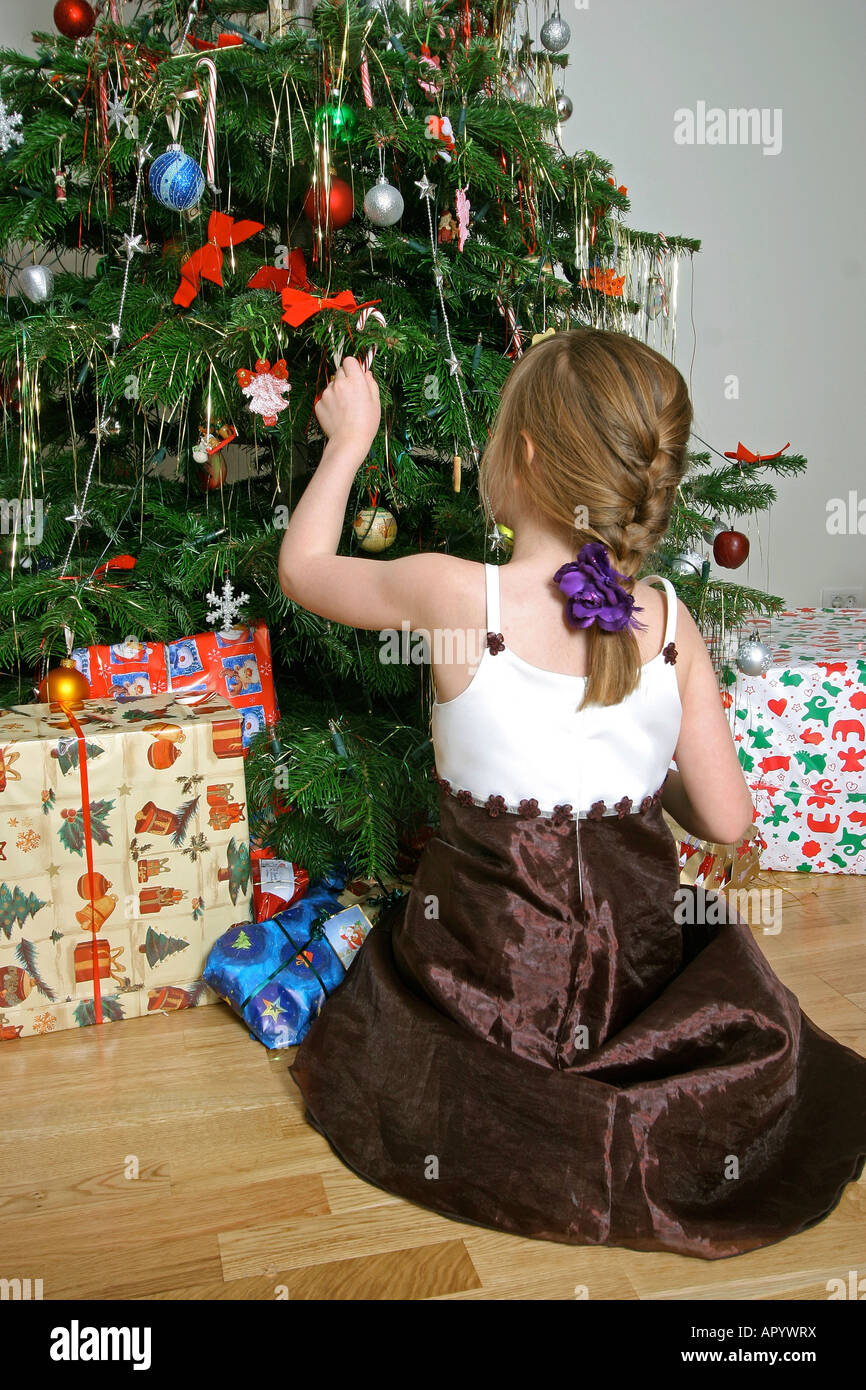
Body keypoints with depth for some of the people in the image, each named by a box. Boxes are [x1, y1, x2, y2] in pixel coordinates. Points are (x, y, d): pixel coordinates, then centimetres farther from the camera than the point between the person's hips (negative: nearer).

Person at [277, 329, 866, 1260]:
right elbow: (726, 821, -4)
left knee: (364, 1035, 27)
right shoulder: (669, 624, -10)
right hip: (639, 962, 2)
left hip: (494, 965, -2)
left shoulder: (453, 595, -19)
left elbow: (302, 566, 1)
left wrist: (350, 439, 15)